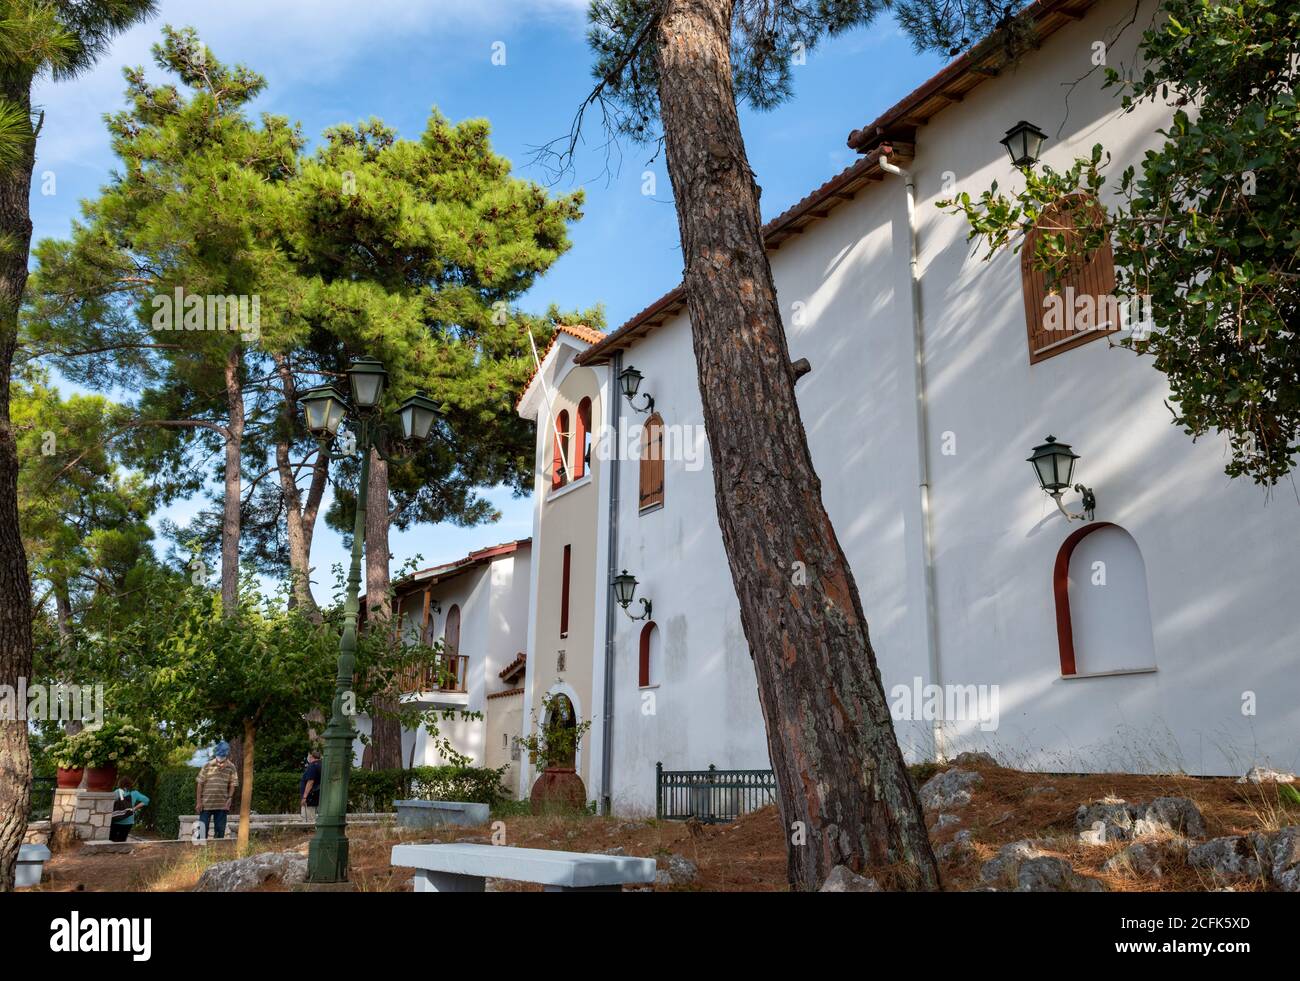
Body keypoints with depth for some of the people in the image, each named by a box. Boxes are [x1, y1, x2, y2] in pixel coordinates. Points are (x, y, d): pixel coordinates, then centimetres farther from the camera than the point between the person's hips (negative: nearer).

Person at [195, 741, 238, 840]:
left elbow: (232, 785, 4)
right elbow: (200, 784, -2)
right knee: (203, 828, 3)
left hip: (222, 805, 1)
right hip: (206, 803, -1)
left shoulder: (231, 767, -2)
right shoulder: (208, 766, -6)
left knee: (220, 830, 8)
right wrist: (198, 802, -4)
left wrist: (229, 800, -6)